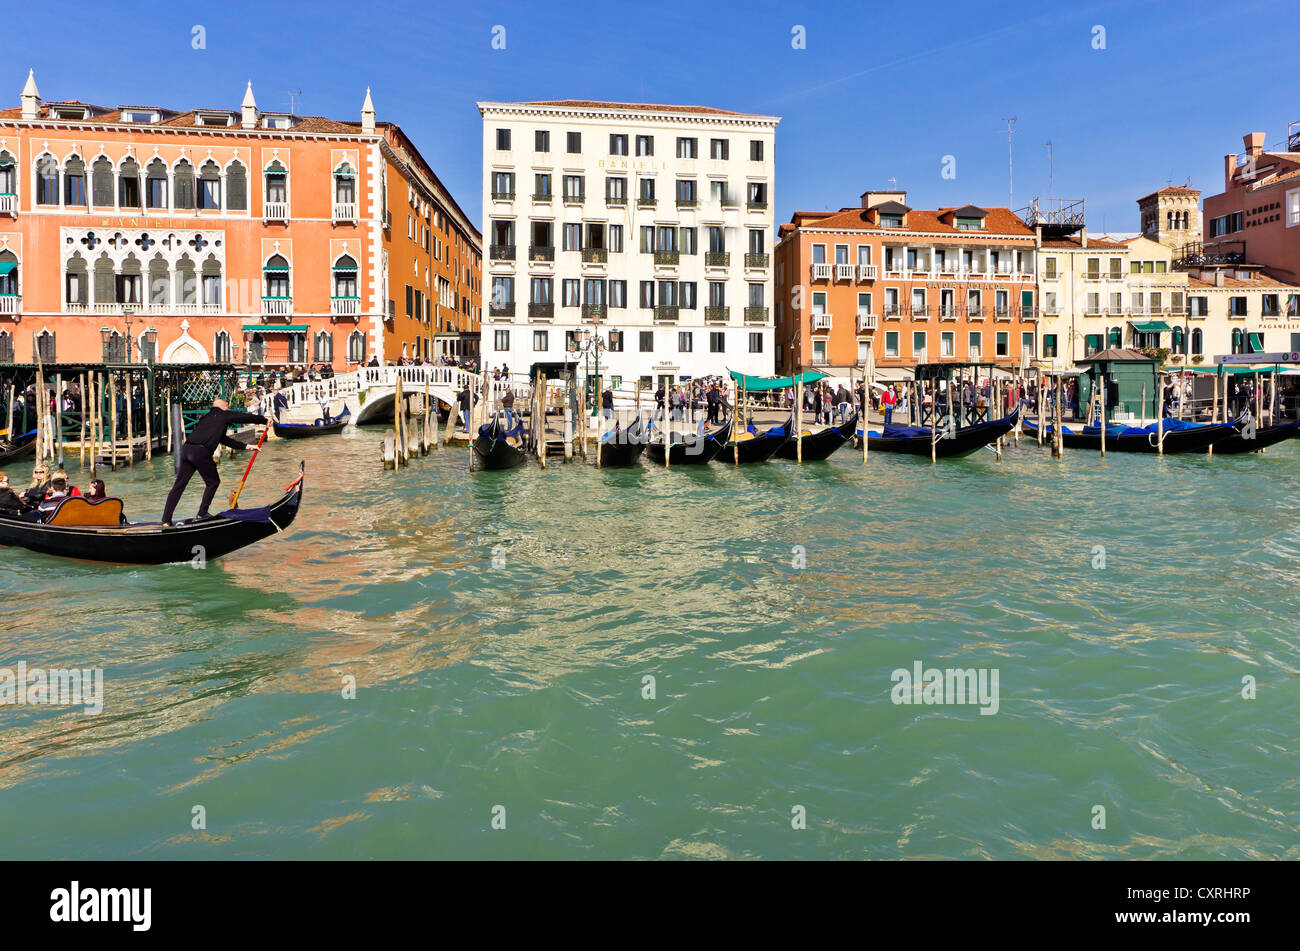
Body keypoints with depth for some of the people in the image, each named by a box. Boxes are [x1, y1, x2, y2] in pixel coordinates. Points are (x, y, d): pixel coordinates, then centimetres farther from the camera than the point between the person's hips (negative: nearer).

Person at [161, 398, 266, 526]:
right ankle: (202, 513, 13)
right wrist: (265, 421, 28)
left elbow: (224, 439, 36)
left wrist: (245, 446, 38)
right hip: (201, 452, -8)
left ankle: (166, 519, 9)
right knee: (213, 482, 11)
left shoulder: (208, 417, 31)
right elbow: (247, 417, 12)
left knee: (179, 485, 9)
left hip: (186, 448, 8)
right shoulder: (224, 415, 8)